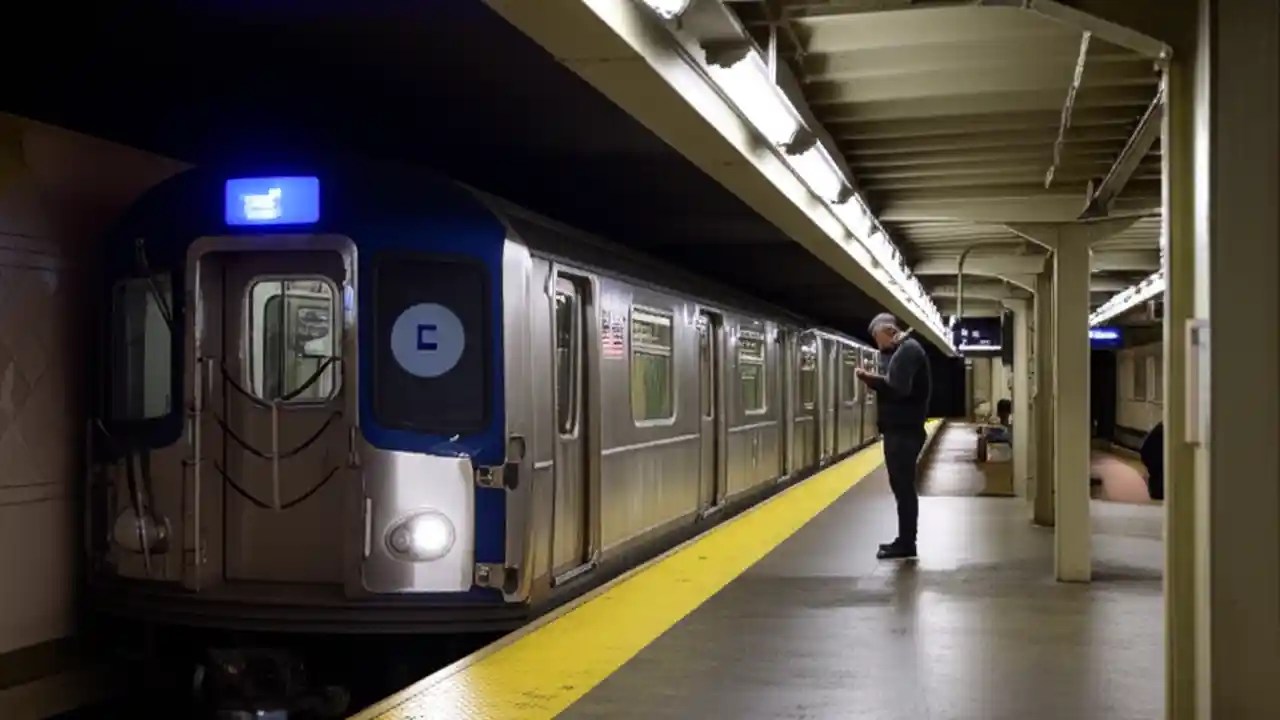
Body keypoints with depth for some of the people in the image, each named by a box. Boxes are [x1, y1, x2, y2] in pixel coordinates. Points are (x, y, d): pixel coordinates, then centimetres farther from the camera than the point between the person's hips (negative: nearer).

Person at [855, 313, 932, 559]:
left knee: (903, 486, -7)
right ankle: (905, 540, 21)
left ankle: (906, 543, -3)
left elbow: (898, 389, -26)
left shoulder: (908, 350, -15)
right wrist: (874, 380, -1)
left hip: (904, 431, -11)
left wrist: (870, 379, -16)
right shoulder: (904, 350, 17)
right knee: (902, 486, 14)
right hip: (902, 429, 11)